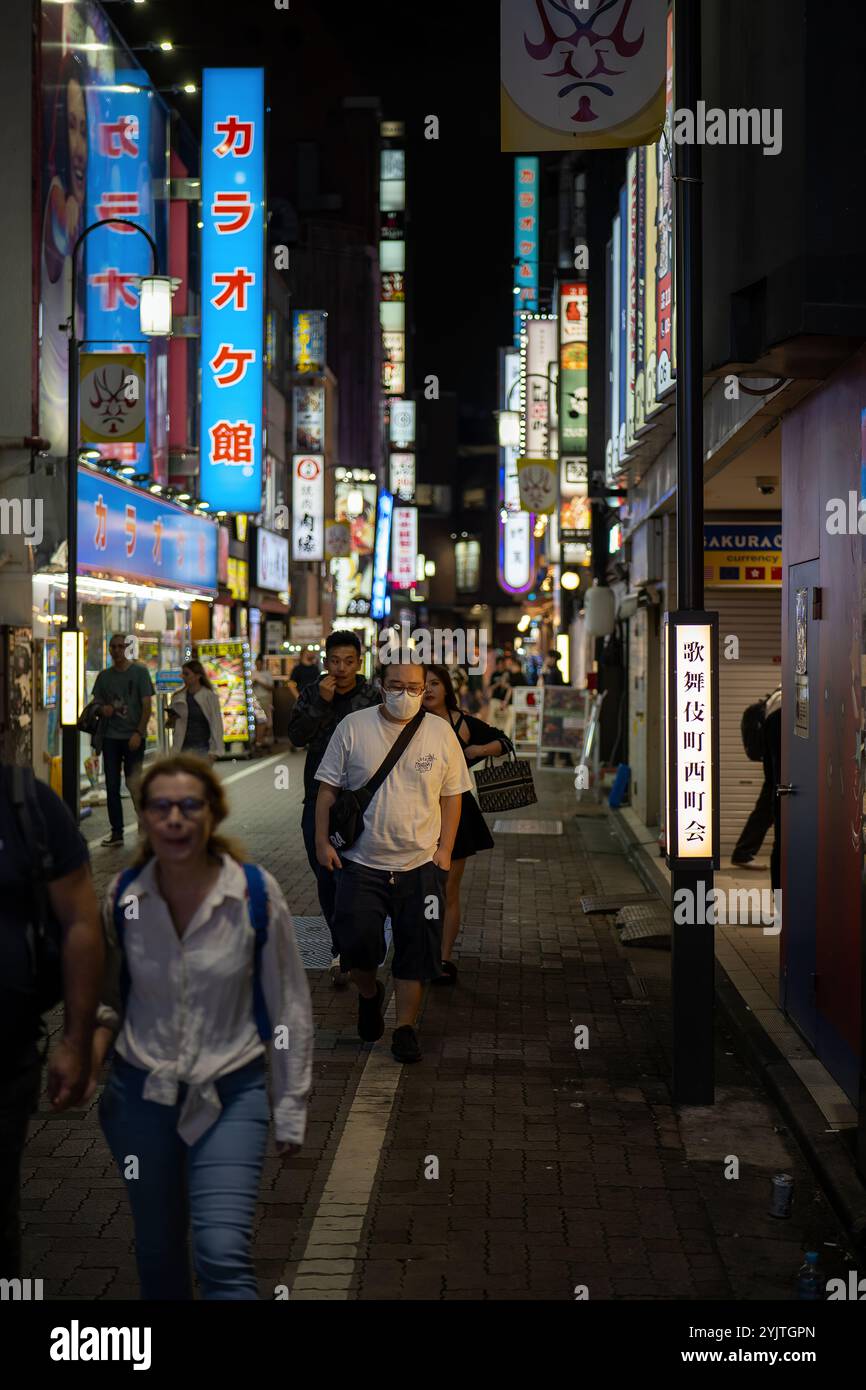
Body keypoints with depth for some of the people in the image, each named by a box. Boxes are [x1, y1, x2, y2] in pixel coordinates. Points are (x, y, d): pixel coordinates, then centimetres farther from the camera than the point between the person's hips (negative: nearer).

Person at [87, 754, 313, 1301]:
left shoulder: (256, 892, -12)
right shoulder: (122, 896, -5)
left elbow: (289, 1006, -4)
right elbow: (110, 1000, 10)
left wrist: (291, 1110, -2)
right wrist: (91, 1055, -9)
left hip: (231, 1093, -3)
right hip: (141, 1093, 3)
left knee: (223, 1256, -17)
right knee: (158, 1253, 16)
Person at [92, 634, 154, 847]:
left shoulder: (139, 672, 0)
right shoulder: (104, 675, 11)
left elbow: (147, 705, -4)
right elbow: (97, 701, 19)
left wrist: (139, 733, -14)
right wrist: (103, 709, -5)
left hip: (133, 736, -4)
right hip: (110, 737, 4)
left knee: (134, 784, -3)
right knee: (112, 786, 2)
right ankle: (116, 831, 8)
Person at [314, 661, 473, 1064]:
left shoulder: (441, 733, 2)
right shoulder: (353, 727, -2)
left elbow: (451, 796, 8)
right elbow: (328, 788, 3)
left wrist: (444, 850, 2)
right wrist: (322, 841, -3)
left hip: (420, 865, 1)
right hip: (361, 862, -1)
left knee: (415, 952, 3)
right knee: (357, 942, -7)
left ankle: (405, 1026, 18)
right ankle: (369, 994, 25)